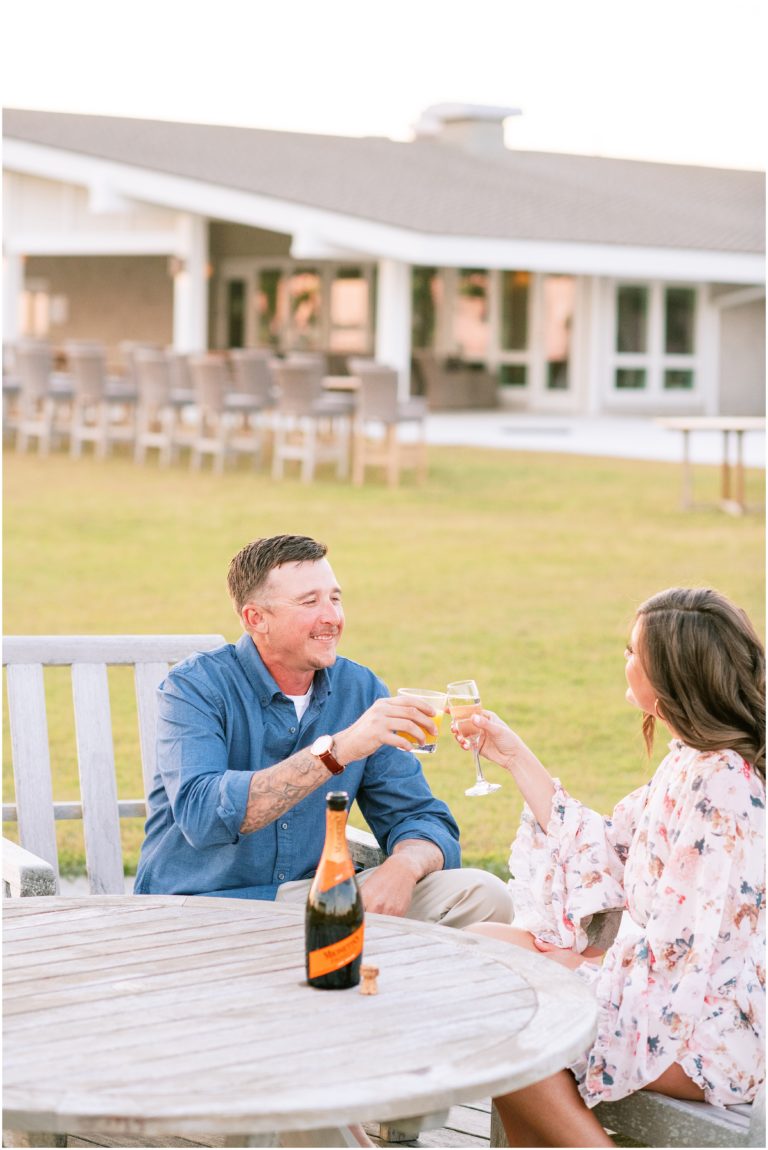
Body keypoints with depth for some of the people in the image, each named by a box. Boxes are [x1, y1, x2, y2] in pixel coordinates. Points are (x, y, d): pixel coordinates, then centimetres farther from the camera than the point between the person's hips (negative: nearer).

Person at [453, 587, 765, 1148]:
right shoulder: (695, 762, 8)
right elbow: (605, 856, 14)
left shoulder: (720, 783, -23)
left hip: (715, 1033, -10)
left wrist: (574, 966, -9)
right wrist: (516, 758, 17)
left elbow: (679, 949, -23)